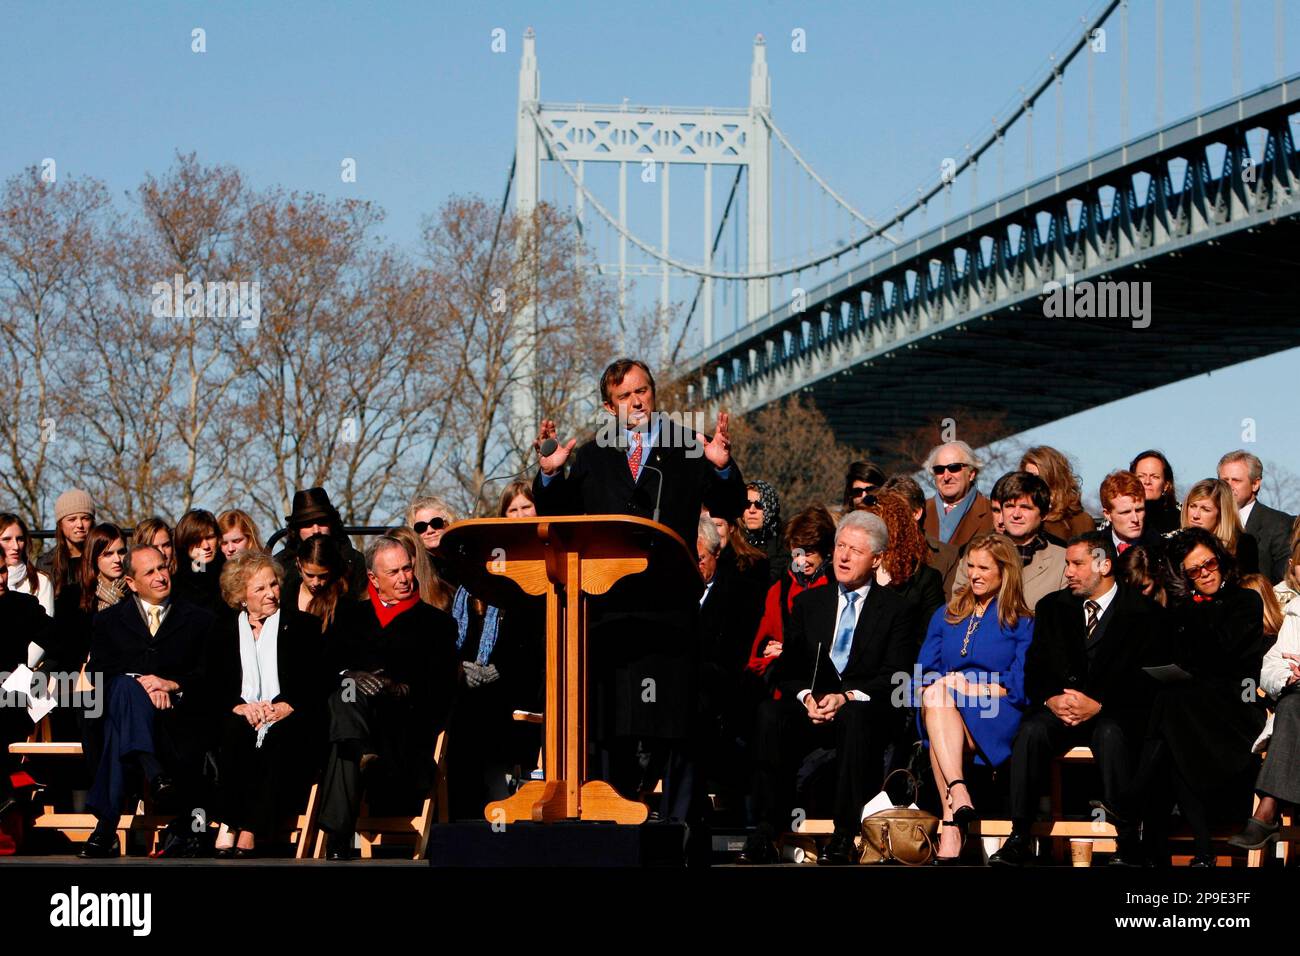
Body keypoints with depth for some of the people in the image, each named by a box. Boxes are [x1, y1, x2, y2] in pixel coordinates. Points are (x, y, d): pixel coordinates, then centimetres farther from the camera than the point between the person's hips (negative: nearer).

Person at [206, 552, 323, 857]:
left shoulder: (304, 626, 13)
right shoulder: (224, 631, 18)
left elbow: (317, 685, 5)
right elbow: (212, 689, 9)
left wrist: (284, 707, -12)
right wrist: (240, 707, -12)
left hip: (288, 721, -1)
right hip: (241, 718, 1)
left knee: (280, 737, -36)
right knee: (235, 729, -34)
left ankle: (248, 833, -45)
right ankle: (227, 829, -42)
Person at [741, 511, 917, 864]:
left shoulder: (897, 609, 8)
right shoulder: (808, 603, 18)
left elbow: (893, 677, -3)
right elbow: (787, 668, 11)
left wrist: (847, 698, -19)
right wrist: (806, 697, -12)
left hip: (864, 708, -2)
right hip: (810, 710, 3)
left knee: (855, 716, -39)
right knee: (770, 713, -31)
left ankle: (844, 836, -37)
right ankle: (768, 829, -32)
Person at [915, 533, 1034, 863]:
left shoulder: (1023, 624, 13)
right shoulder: (945, 616, 25)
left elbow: (1021, 686, 1)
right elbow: (922, 675, 17)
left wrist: (973, 687, -12)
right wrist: (933, 688, -8)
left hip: (995, 717, -3)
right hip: (943, 711, 3)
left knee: (939, 699, -36)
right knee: (936, 696, -35)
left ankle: (950, 825, -48)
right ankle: (958, 794, -52)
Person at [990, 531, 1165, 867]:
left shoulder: (1145, 612, 2)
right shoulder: (1052, 607, 16)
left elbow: (1145, 678, -6)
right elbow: (1035, 669, 12)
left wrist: (1098, 704, -19)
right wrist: (1051, 699, -11)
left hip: (1114, 712, -3)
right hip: (1059, 709, 4)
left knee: (1111, 734, -38)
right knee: (1032, 730, -29)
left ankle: (1129, 842, -32)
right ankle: (1019, 839, -29)